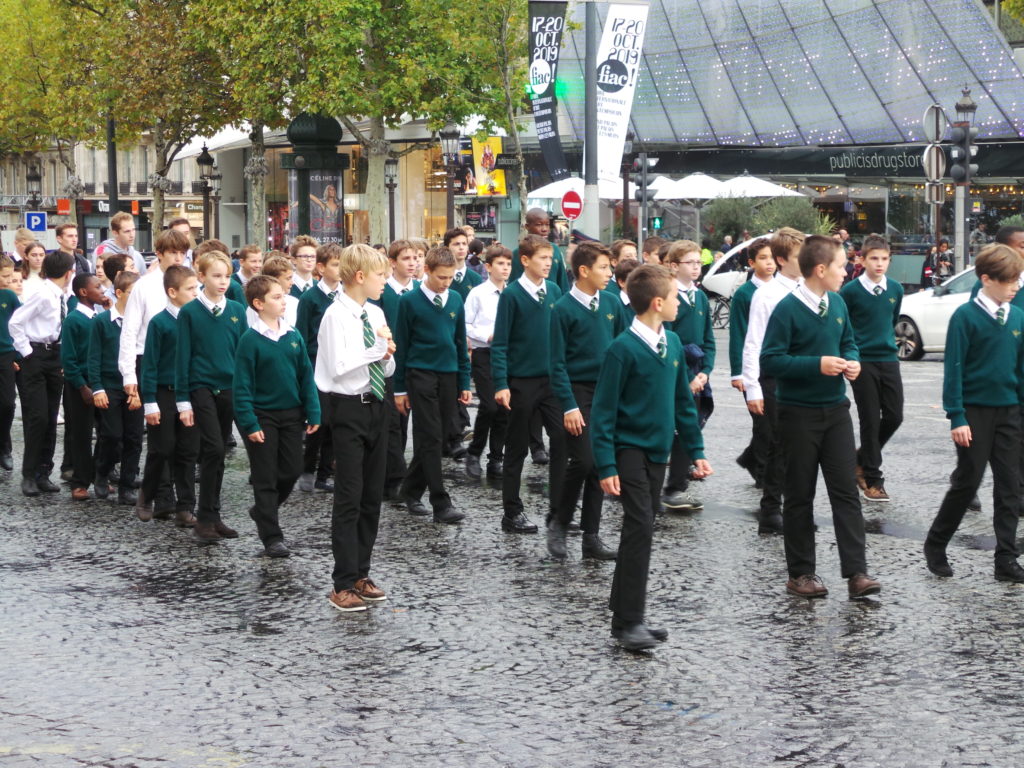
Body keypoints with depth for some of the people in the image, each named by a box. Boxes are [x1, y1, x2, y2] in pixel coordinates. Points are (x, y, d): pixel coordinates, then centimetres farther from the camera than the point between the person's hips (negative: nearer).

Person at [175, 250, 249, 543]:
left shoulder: (237, 311, 7)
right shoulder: (189, 312, -3)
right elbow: (183, 357, -3)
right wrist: (182, 400, -6)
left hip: (228, 388, 4)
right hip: (201, 388, -4)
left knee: (217, 454, 10)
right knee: (214, 450, -14)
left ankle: (212, 516, 17)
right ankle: (205, 519, -7)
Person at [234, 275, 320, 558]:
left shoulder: (293, 337, 2)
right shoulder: (250, 340, -11)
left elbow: (306, 376, 7)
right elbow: (242, 384, -11)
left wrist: (313, 412, 1)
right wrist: (249, 423, -16)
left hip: (291, 415, 5)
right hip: (263, 416, -5)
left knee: (291, 471, 8)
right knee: (266, 478, 2)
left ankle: (263, 511, 34)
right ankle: (272, 537, 9)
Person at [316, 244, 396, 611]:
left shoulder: (376, 314, 9)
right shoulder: (336, 315, -13)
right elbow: (338, 367, -23)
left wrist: (388, 354, -7)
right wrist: (377, 347, -16)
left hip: (377, 405, 8)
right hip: (350, 407, -8)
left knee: (373, 496, 12)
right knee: (349, 497, -6)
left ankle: (360, 574, 22)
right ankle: (343, 584, -2)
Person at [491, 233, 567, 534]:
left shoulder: (554, 291, 4)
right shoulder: (512, 295, -8)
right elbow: (500, 342, -8)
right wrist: (501, 384, -14)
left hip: (553, 379, 4)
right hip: (522, 382, -4)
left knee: (562, 440, -4)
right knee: (517, 448, 6)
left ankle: (559, 509, 5)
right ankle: (512, 513, 15)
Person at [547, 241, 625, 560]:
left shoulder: (612, 304, 6)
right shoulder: (564, 309, -8)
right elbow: (558, 363, -8)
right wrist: (569, 406, -14)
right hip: (578, 391, -5)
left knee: (600, 465, 6)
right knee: (583, 461, -13)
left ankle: (591, 537, 12)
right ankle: (558, 525, 7)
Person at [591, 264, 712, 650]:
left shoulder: (672, 344, 6)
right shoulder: (624, 349, -15)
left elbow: (683, 401, 16)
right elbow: (603, 411, -14)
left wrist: (696, 449, 14)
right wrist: (606, 466, -17)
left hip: (658, 451, 7)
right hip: (629, 450, -7)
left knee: (641, 530, 11)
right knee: (640, 528, -13)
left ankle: (626, 614, 20)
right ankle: (628, 622, -9)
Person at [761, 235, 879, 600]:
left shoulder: (837, 304, 5)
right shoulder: (787, 309, -14)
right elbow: (770, 360, -16)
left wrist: (852, 362, -3)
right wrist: (817, 365, -23)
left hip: (835, 408, 5)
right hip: (800, 412, -5)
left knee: (846, 490, -1)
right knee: (800, 495, 5)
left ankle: (856, 573, -3)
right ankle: (801, 573, 14)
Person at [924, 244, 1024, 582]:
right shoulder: (966, 316, -10)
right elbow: (954, 368, -10)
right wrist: (957, 417, -13)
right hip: (975, 411, -5)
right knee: (967, 481, 1)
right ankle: (935, 545, 18)